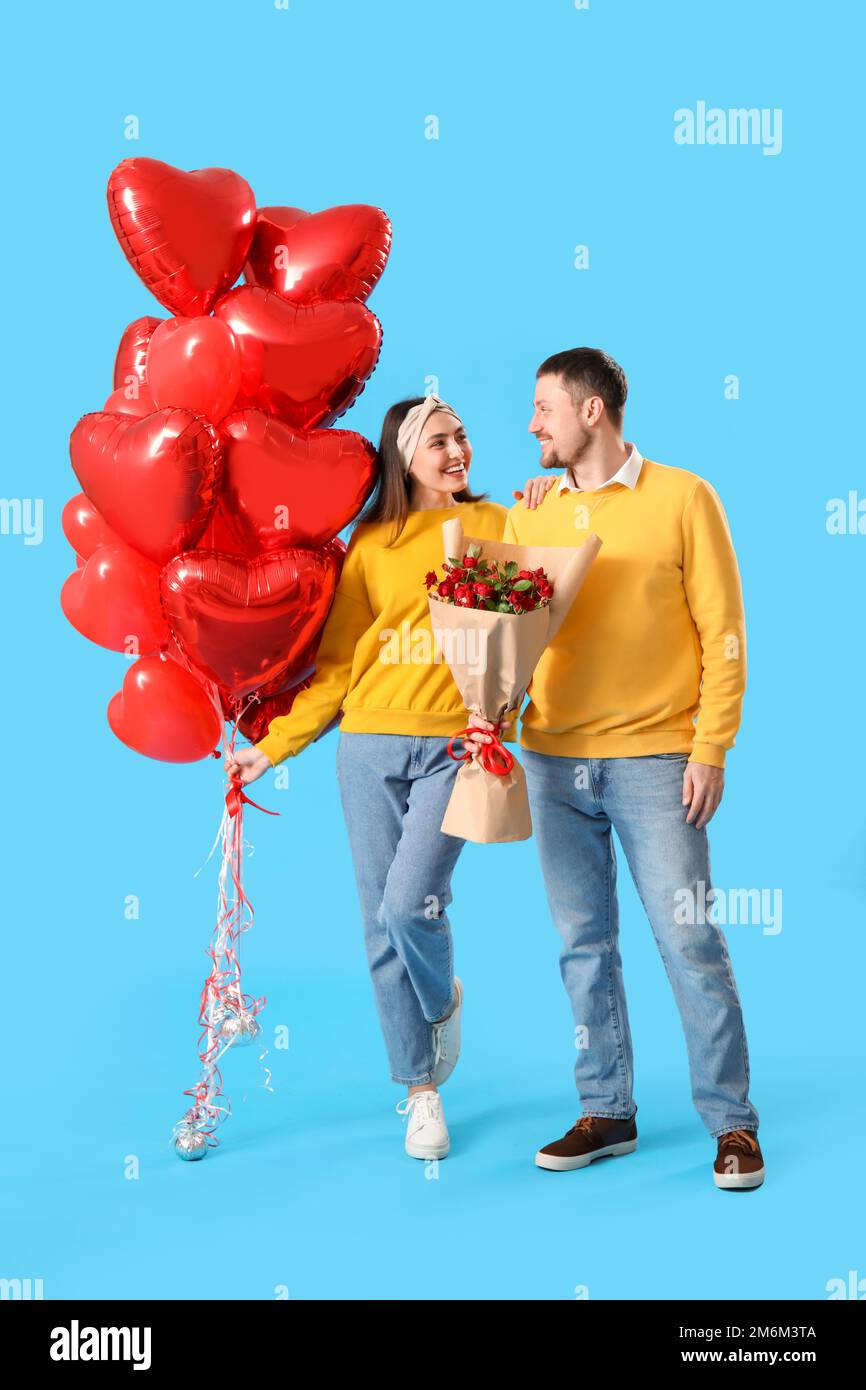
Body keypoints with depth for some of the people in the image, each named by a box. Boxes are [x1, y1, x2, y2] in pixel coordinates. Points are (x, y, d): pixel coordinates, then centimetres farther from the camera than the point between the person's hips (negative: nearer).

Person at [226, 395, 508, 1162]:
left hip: (455, 745, -2)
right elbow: (335, 664, 7)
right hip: (371, 745, 2)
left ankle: (443, 1003, 18)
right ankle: (421, 1089, 20)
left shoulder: (497, 525, 6)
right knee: (382, 926, 4)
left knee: (410, 904, -17)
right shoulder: (370, 545, 7)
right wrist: (272, 747, 4)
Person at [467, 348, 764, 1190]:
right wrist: (488, 715, -5)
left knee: (688, 937, -3)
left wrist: (710, 749, -9)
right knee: (583, 942, 9)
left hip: (653, 758, -4)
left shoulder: (683, 498, -1)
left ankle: (731, 1123, 10)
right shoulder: (529, 513, 10)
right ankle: (605, 1113, 21)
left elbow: (722, 632, -3)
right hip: (553, 758, 4)